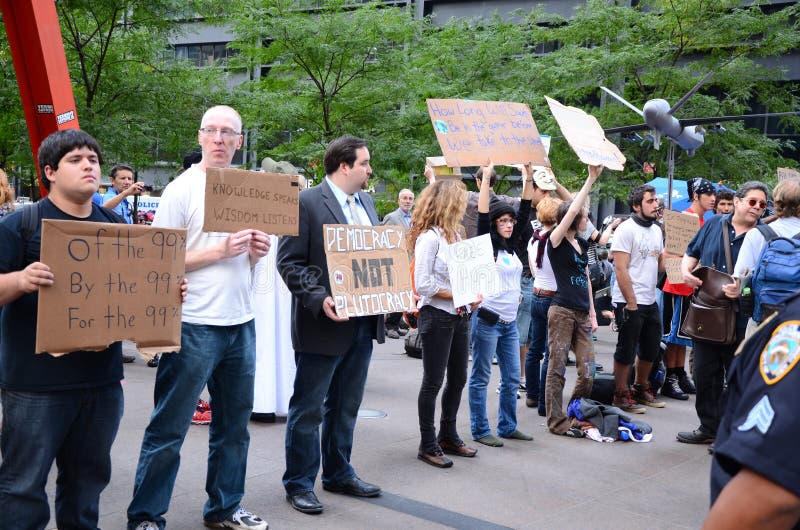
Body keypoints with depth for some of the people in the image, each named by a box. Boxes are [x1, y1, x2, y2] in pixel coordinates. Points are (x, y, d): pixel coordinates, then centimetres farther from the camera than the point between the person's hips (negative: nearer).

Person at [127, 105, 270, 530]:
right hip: (195, 325, -6)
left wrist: (256, 252, -2)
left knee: (234, 426, 14)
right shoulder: (181, 190, -5)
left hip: (240, 322, 6)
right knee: (168, 430, 0)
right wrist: (220, 252, -17)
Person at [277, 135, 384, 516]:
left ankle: (338, 474, 33)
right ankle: (299, 484, 18)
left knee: (346, 406, 19)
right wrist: (319, 299, -25)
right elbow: (289, 261, -14)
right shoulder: (306, 203, -12)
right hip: (324, 323, -7)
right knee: (308, 409, 5)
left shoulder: (366, 202, 12)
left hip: (363, 323, 7)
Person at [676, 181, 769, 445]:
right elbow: (691, 254, 16)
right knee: (705, 374, 13)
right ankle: (709, 427, 27)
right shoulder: (714, 224, 7)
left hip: (741, 321, -4)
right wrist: (686, 271, -5)